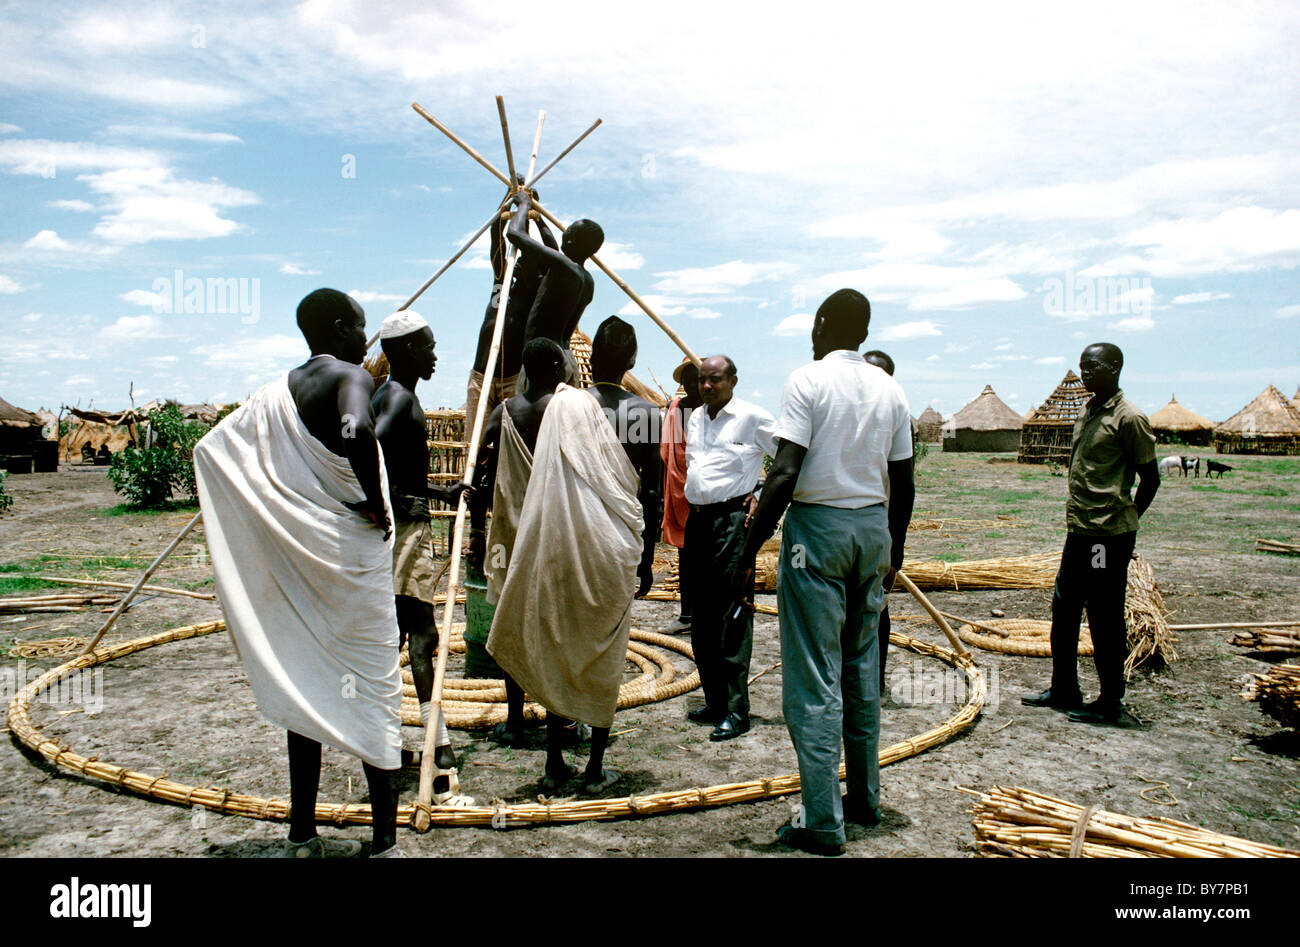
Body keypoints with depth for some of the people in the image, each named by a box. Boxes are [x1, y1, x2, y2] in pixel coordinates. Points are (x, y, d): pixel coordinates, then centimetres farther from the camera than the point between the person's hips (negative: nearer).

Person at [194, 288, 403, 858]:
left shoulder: (277, 393, 11)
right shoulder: (350, 376, -10)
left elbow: (211, 447, 12)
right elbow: (356, 433, -32)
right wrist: (375, 504, -19)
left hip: (296, 553, 7)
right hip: (352, 548, -7)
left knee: (303, 683, 13)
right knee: (373, 684, 1)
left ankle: (302, 835, 23)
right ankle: (385, 840, 6)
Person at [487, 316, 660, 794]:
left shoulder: (564, 404, -4)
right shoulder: (646, 413, -4)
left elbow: (546, 482, 0)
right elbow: (650, 496, -1)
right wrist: (645, 561, 7)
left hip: (562, 549, 1)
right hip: (614, 551, 0)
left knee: (556, 650, 12)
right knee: (605, 656, 10)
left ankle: (554, 764, 20)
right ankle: (596, 768, 18)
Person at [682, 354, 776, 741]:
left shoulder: (752, 417, -6)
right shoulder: (695, 419, 15)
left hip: (732, 518, -7)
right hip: (697, 520, 8)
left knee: (732, 618, -8)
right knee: (702, 617, 11)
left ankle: (736, 710, -2)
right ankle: (714, 701, 21)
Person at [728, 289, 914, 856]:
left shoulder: (808, 381, -9)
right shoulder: (889, 390, 8)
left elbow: (784, 475, -17)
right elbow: (903, 484, 11)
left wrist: (749, 550, -13)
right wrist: (893, 552, 23)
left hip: (818, 523, -6)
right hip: (874, 526, 6)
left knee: (814, 676, -1)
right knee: (861, 666, 17)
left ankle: (822, 821, 3)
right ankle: (866, 798, 27)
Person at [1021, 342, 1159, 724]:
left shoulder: (1129, 418, -12)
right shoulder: (1087, 411, 14)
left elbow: (1150, 479, -7)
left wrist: (1125, 520, -3)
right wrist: (1076, 517, 15)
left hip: (1109, 536, -9)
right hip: (1079, 531, 9)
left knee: (1105, 619, 0)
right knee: (1064, 610, 15)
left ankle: (1110, 702, 13)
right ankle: (1063, 690, 28)